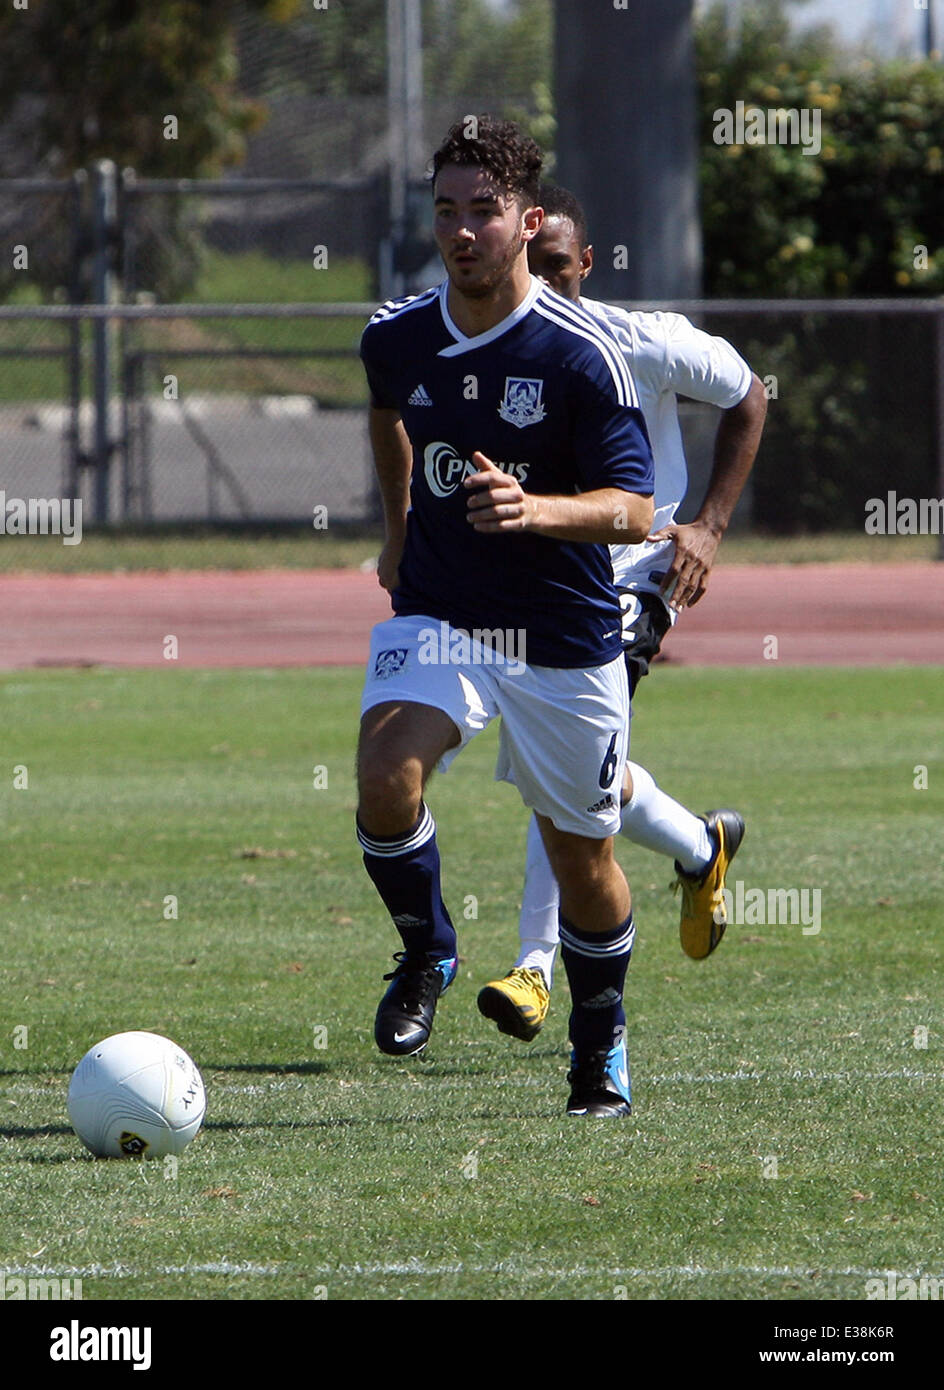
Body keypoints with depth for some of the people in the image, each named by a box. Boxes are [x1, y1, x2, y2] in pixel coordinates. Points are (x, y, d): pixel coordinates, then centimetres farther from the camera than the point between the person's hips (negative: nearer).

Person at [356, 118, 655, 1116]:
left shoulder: (583, 353, -15)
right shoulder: (396, 337, -1)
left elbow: (632, 509, -18)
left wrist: (533, 509, -36)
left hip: (566, 641, -2)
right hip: (436, 616, 2)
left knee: (580, 857, 8)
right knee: (385, 780, -26)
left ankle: (601, 1044, 34)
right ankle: (426, 952, 2)